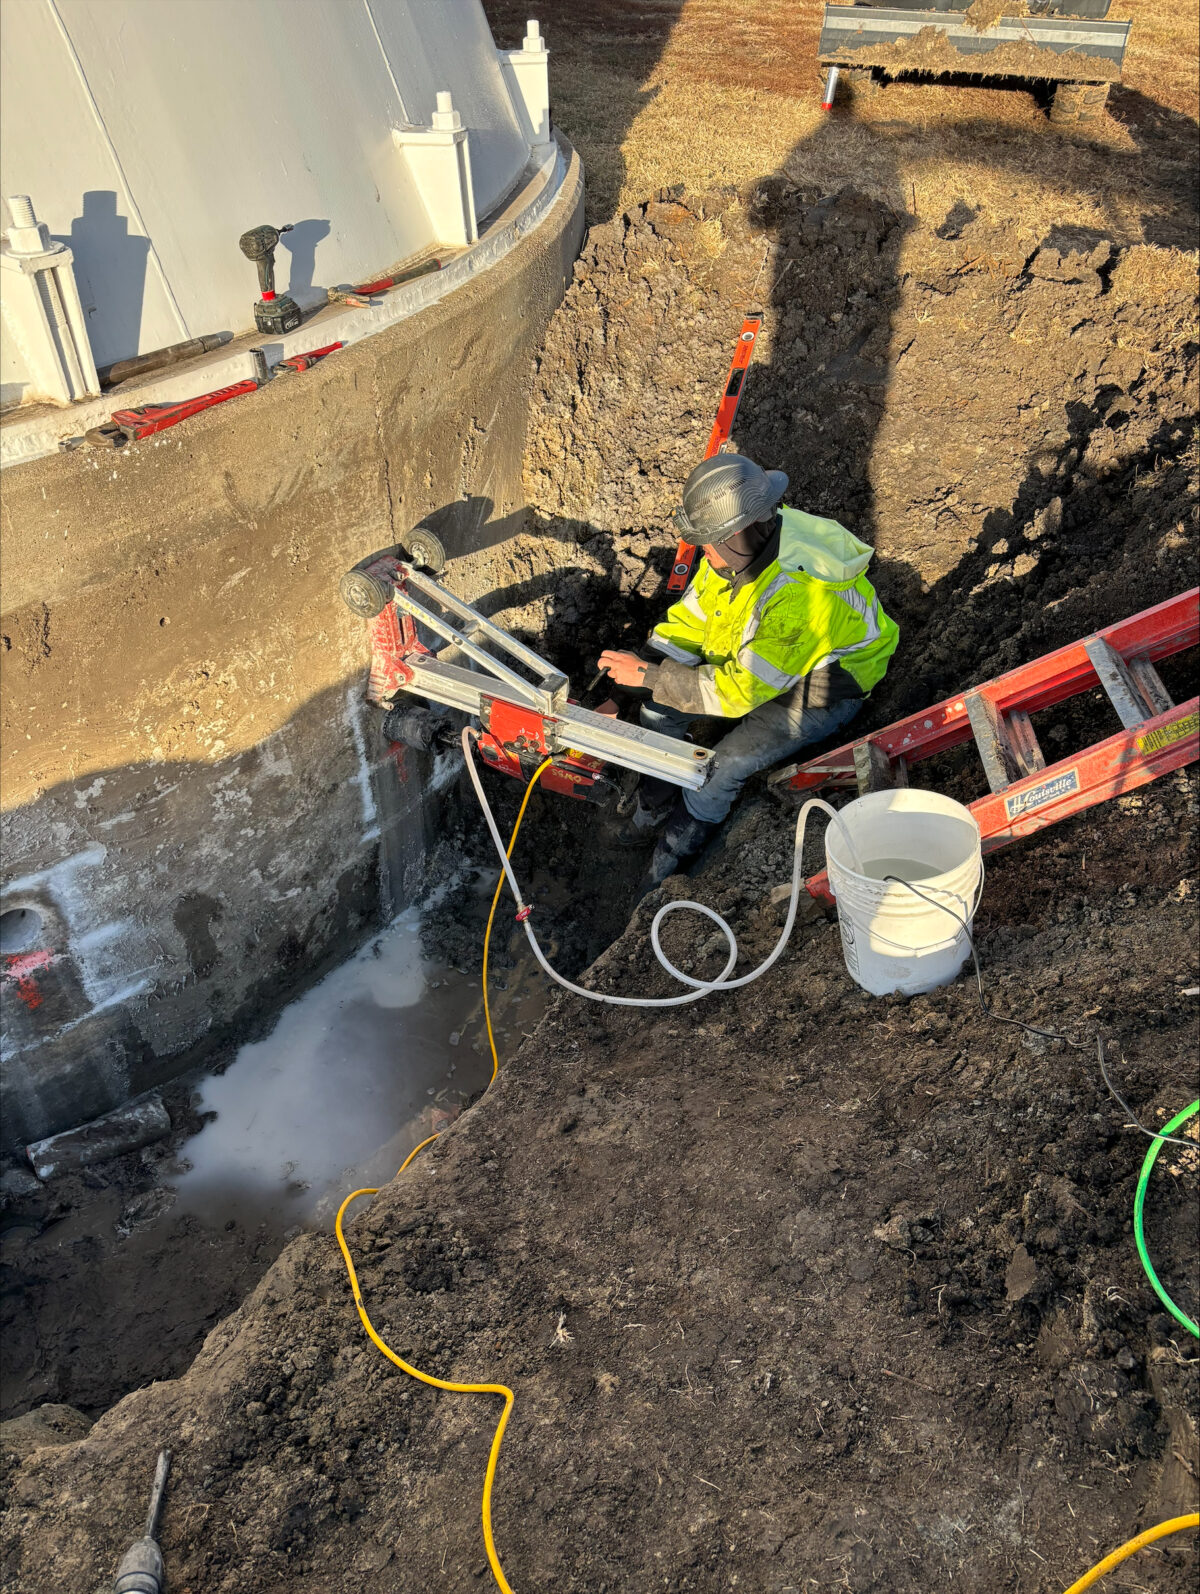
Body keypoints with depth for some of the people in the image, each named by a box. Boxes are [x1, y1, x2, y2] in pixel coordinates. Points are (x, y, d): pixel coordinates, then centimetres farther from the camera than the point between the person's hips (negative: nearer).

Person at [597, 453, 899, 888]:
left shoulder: (799, 594, -40)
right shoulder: (738, 547, -15)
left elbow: (739, 691, -35)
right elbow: (689, 620, -2)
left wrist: (650, 677, -32)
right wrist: (644, 670, -16)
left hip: (823, 686, -8)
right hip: (757, 658, 8)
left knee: (723, 766, -24)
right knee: (660, 706, -4)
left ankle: (674, 855, 1)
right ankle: (654, 805, 17)